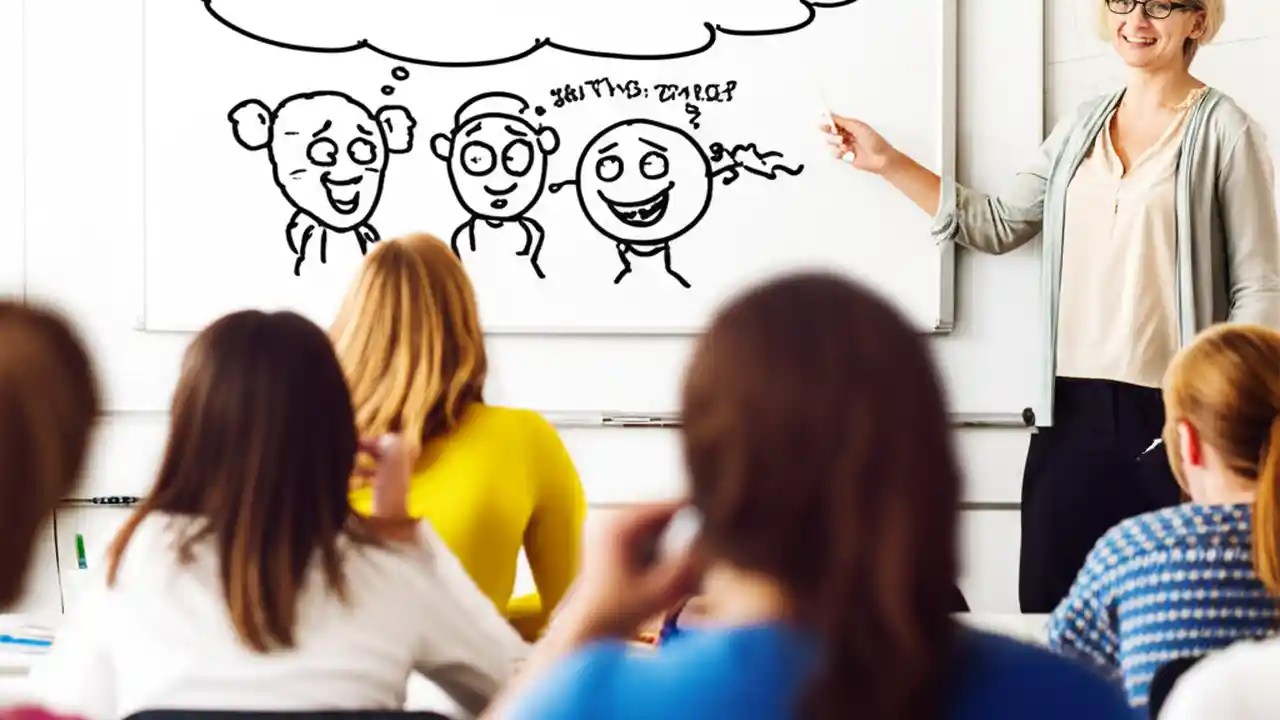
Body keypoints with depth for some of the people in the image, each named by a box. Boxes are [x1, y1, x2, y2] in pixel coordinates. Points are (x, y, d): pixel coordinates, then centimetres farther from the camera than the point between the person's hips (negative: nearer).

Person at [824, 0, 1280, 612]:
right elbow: (999, 226, 19)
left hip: (1170, 414, -5)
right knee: (1046, 607, 4)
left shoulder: (1223, 131, -2)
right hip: (1072, 407, 5)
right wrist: (889, 164, 13)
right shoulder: (1083, 126, 14)